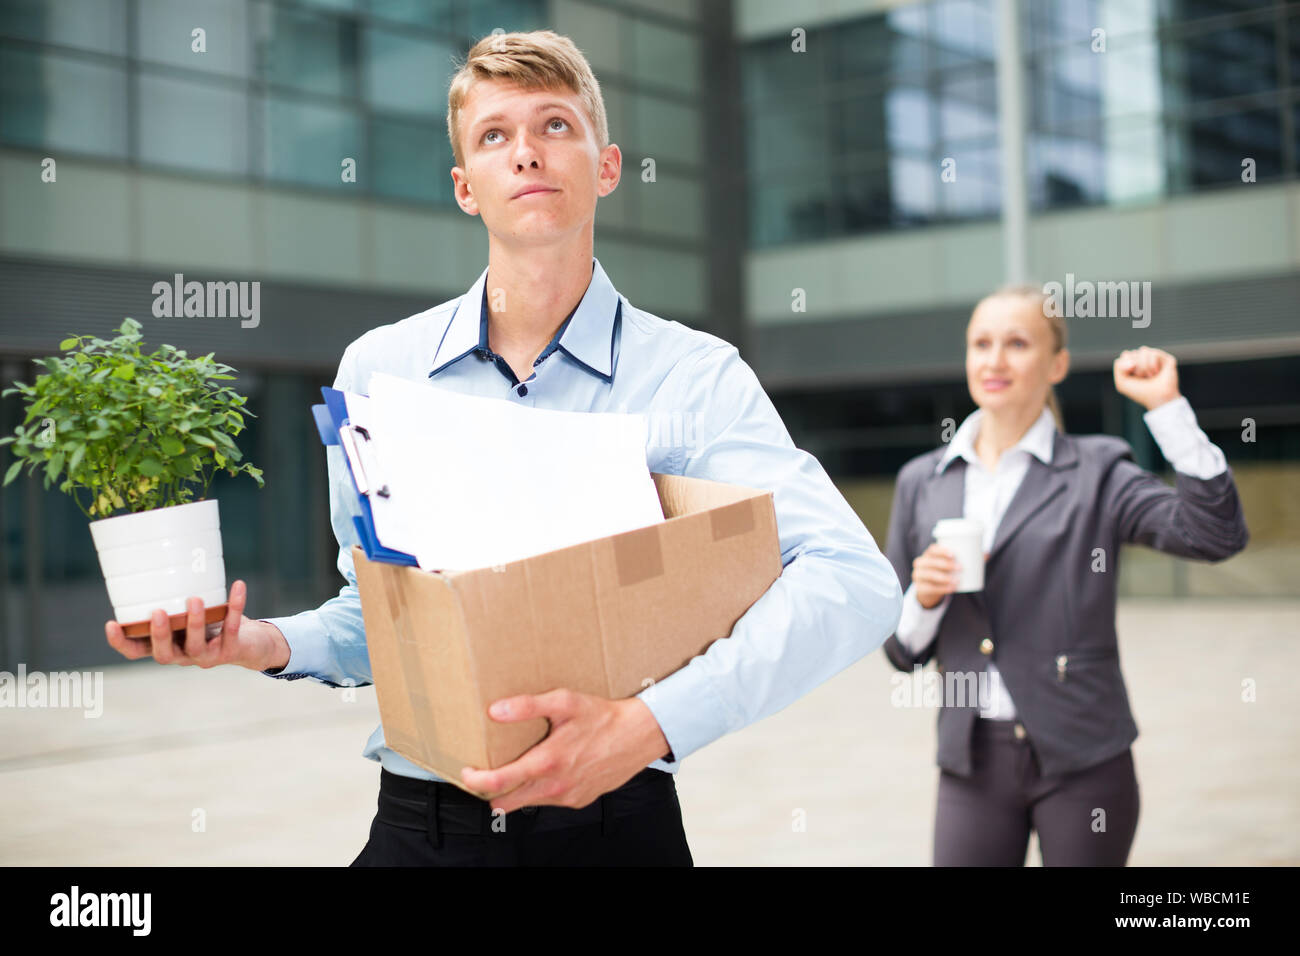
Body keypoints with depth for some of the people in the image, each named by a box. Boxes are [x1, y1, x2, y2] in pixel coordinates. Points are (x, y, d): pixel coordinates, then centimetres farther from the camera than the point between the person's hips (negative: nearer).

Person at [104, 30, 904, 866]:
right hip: (419, 825, 3)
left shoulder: (694, 376, -8)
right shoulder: (378, 369, 2)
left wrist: (651, 725, -31)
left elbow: (855, 579, -21)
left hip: (611, 820, -2)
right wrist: (269, 644, -9)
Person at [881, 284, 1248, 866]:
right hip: (973, 762, 2)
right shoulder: (920, 483, 8)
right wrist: (922, 598, -9)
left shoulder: (1096, 473, 0)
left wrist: (1167, 406, -16)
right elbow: (902, 650, 12)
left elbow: (1216, 534, -15)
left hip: (1081, 761, -2)